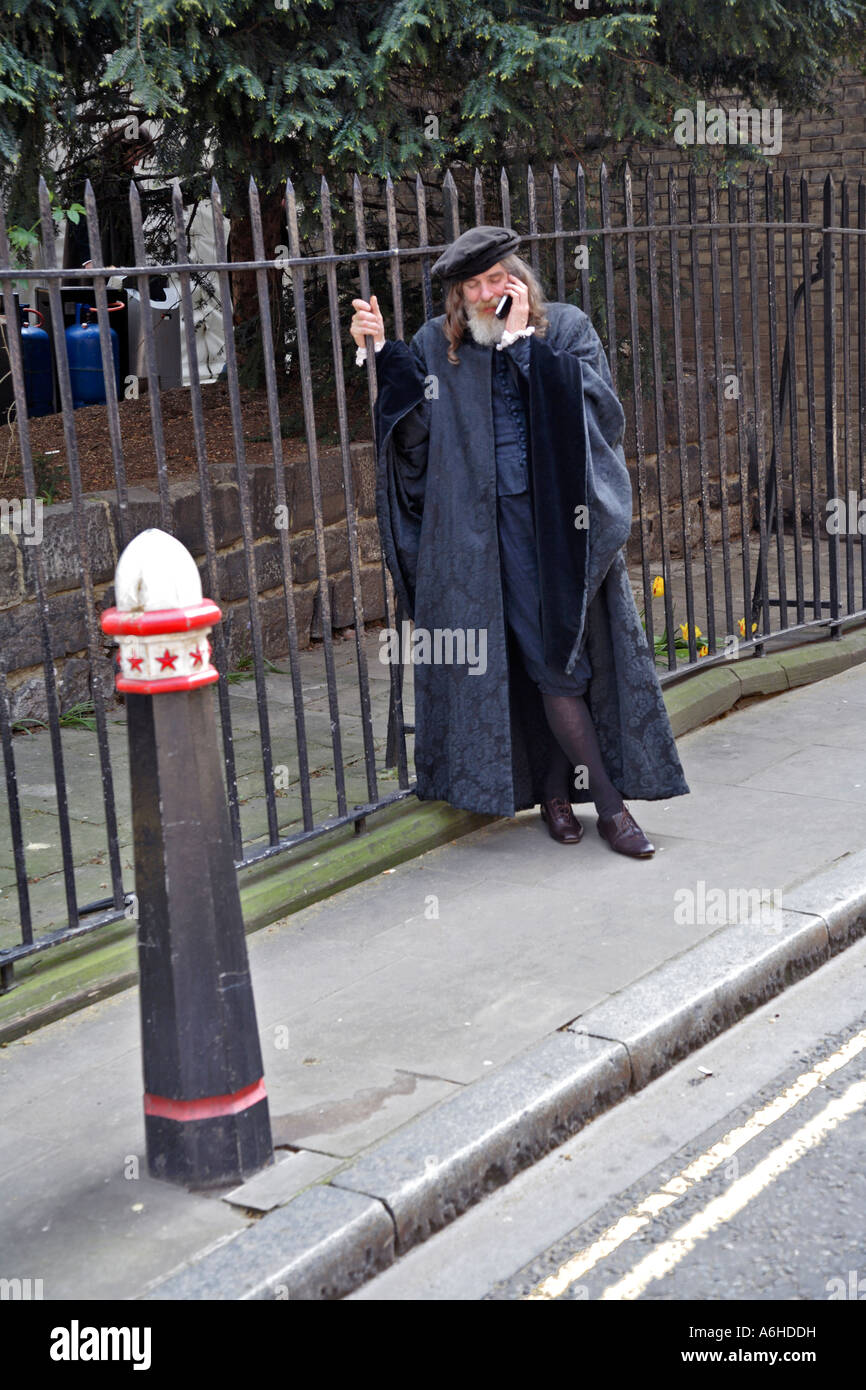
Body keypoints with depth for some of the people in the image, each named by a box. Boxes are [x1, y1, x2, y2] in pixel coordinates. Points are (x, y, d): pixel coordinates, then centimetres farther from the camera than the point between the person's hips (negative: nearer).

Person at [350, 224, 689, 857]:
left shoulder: (566, 329, 4)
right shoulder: (438, 345, 7)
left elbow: (595, 408, -12)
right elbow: (414, 429, -3)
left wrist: (524, 342, -12)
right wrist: (382, 353, -12)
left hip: (568, 520, 0)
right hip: (496, 527, 0)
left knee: (578, 648, 2)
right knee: (550, 659, -3)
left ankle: (554, 787, 19)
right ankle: (608, 801, 5)